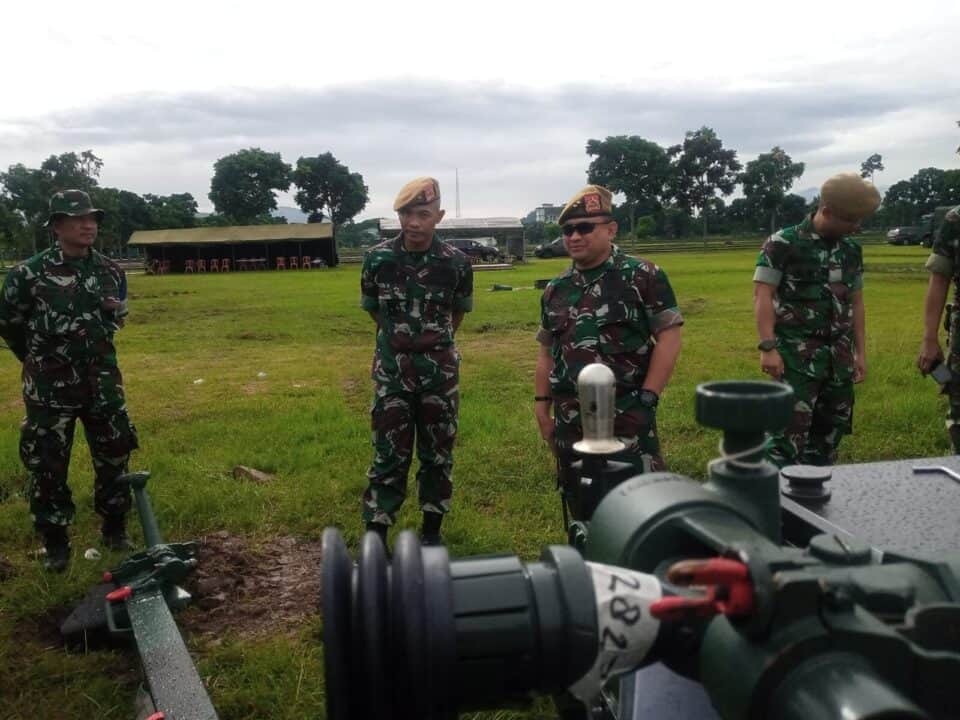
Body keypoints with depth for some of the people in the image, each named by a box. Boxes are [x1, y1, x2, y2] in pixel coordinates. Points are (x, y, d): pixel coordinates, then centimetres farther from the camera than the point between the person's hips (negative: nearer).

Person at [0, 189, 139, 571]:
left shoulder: (111, 271, 2)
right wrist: (42, 360, 12)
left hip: (102, 383, 4)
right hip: (50, 389, -3)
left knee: (114, 457, 11)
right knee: (47, 465, 5)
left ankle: (115, 529, 28)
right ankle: (55, 541, 20)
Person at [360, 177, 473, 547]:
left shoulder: (456, 262, -9)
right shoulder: (378, 259, -8)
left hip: (440, 369, 1)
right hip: (392, 369, 0)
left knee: (438, 453, 10)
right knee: (389, 454, 2)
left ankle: (432, 531, 25)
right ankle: (375, 537, 12)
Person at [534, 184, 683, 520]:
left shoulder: (643, 277, -3)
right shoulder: (555, 289, 13)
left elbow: (668, 339, -6)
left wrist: (646, 399, -13)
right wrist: (542, 407, 12)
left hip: (628, 418, -5)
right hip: (571, 422, 6)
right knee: (583, 513, 15)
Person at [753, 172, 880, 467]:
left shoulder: (851, 249, 11)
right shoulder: (783, 243, -9)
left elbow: (855, 302, 16)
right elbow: (762, 294, -12)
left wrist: (860, 352, 14)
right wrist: (768, 347, -20)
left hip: (839, 354, 7)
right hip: (796, 353, -6)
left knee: (831, 428, 12)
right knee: (791, 427, -12)